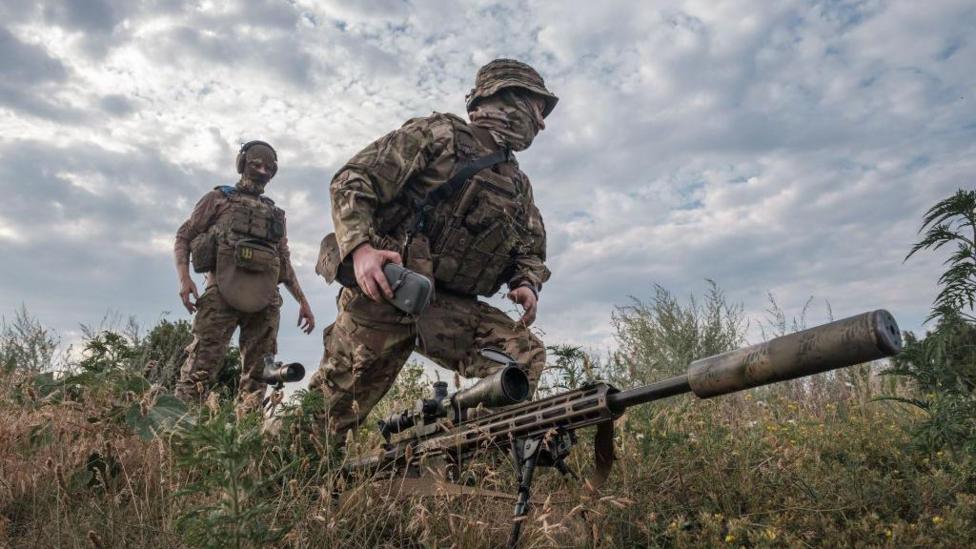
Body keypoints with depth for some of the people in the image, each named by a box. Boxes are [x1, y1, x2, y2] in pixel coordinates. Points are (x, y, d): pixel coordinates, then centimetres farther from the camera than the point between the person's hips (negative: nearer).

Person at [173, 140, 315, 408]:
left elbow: (285, 262, 27)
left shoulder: (276, 213, 28)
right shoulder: (219, 198, 18)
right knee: (203, 362, -14)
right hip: (223, 288, -4)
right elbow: (184, 236, 12)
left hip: (266, 296, 4)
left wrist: (302, 301, 17)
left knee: (258, 371, -1)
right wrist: (184, 277, -6)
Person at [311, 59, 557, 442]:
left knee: (525, 353, -14)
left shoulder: (519, 185, 18)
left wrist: (528, 284, -2)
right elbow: (352, 181, -7)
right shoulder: (440, 133, -1)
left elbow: (531, 250, 23)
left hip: (453, 308, 5)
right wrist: (361, 247, -24)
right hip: (383, 287, -5)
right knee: (334, 399, 4)